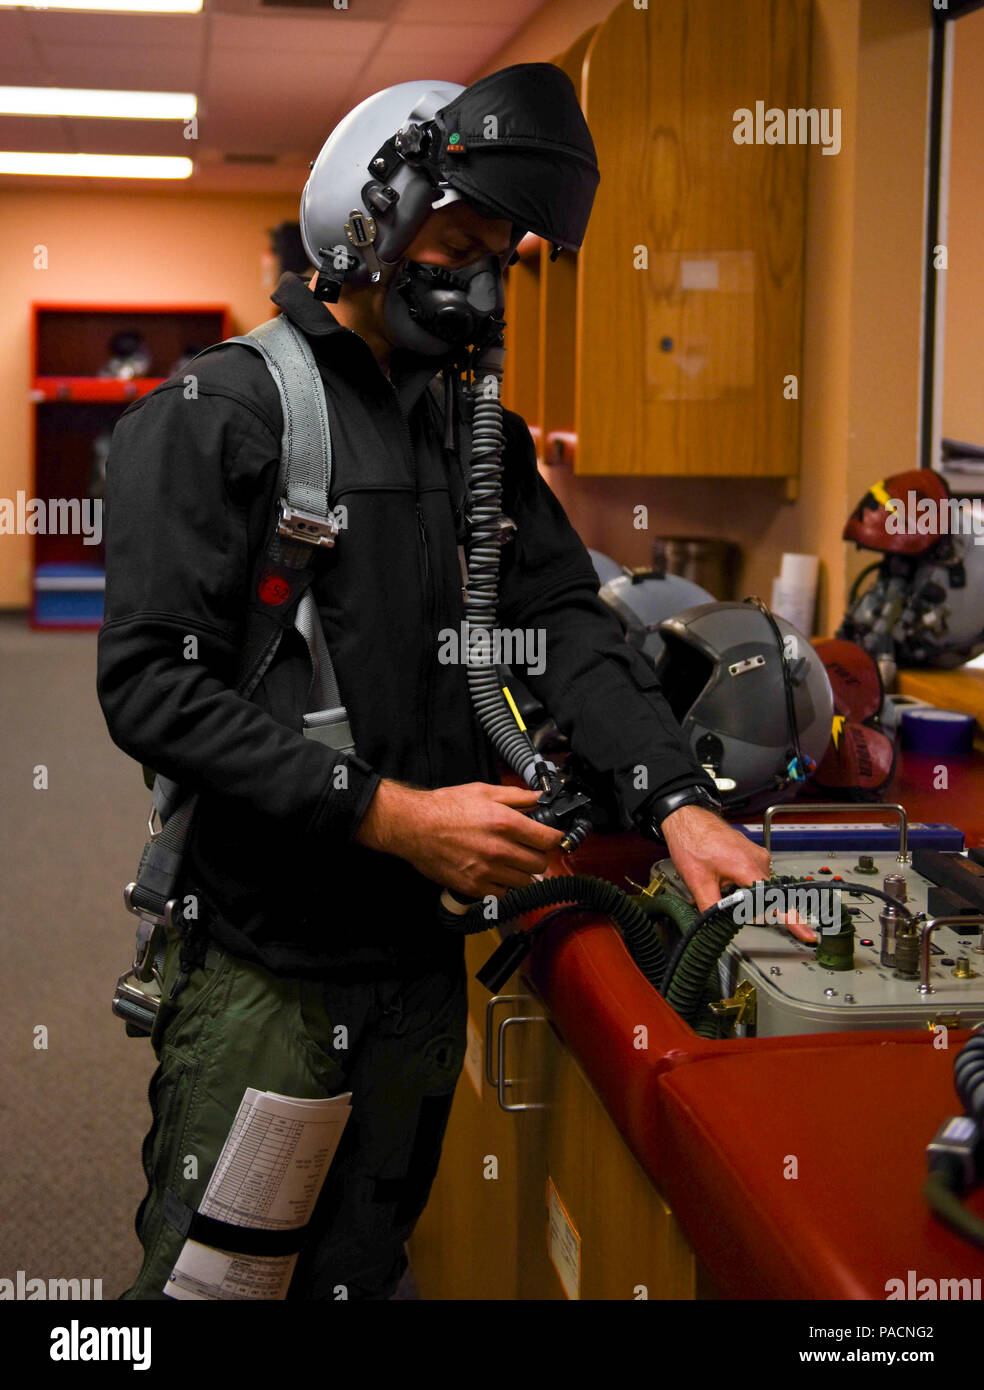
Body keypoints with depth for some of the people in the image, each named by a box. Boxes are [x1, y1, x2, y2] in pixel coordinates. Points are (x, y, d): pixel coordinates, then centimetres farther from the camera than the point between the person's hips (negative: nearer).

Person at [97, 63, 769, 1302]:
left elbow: (567, 622, 2)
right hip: (262, 958, -6)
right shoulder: (213, 415, -10)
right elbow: (152, 686, -18)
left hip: (424, 953, 6)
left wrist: (676, 802, -15)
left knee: (366, 1267, 20)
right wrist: (393, 816, -23)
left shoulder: (484, 435, 12)